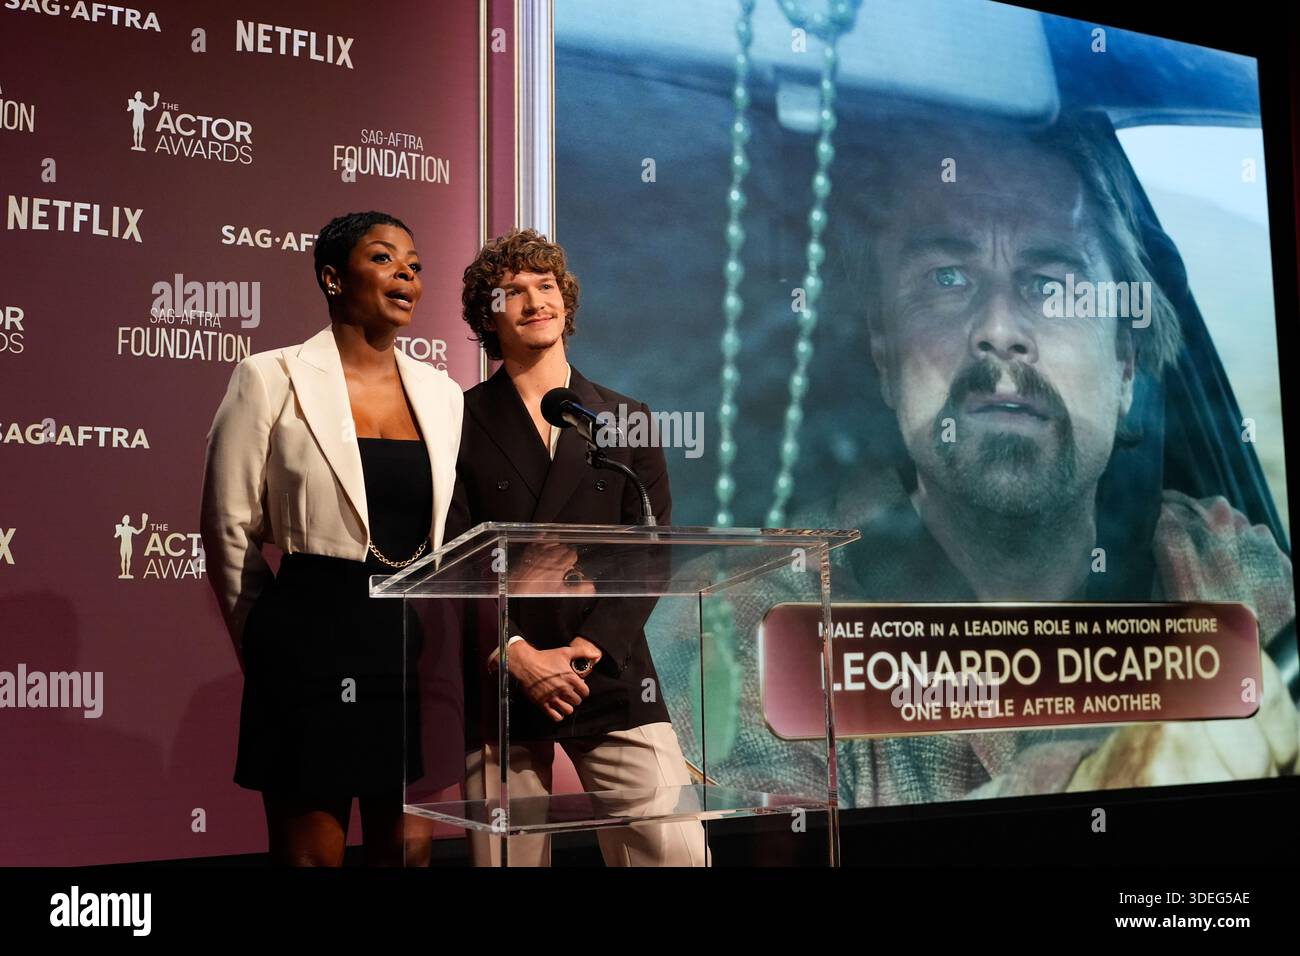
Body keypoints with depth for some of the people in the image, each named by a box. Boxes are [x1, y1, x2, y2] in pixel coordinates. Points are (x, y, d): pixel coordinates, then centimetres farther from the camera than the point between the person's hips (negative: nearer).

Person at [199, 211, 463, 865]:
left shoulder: (442, 393, 10)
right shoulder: (272, 380, -4)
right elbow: (228, 529, 0)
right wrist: (267, 648, 7)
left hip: (417, 640, 5)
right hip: (313, 639, -4)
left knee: (408, 848, 12)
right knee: (312, 854, 5)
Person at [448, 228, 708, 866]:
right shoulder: (459, 422, 5)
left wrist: (588, 647, -9)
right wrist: (515, 654, -13)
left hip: (609, 677, 1)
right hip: (497, 684, -1)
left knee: (678, 848, -8)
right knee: (505, 856, 4)